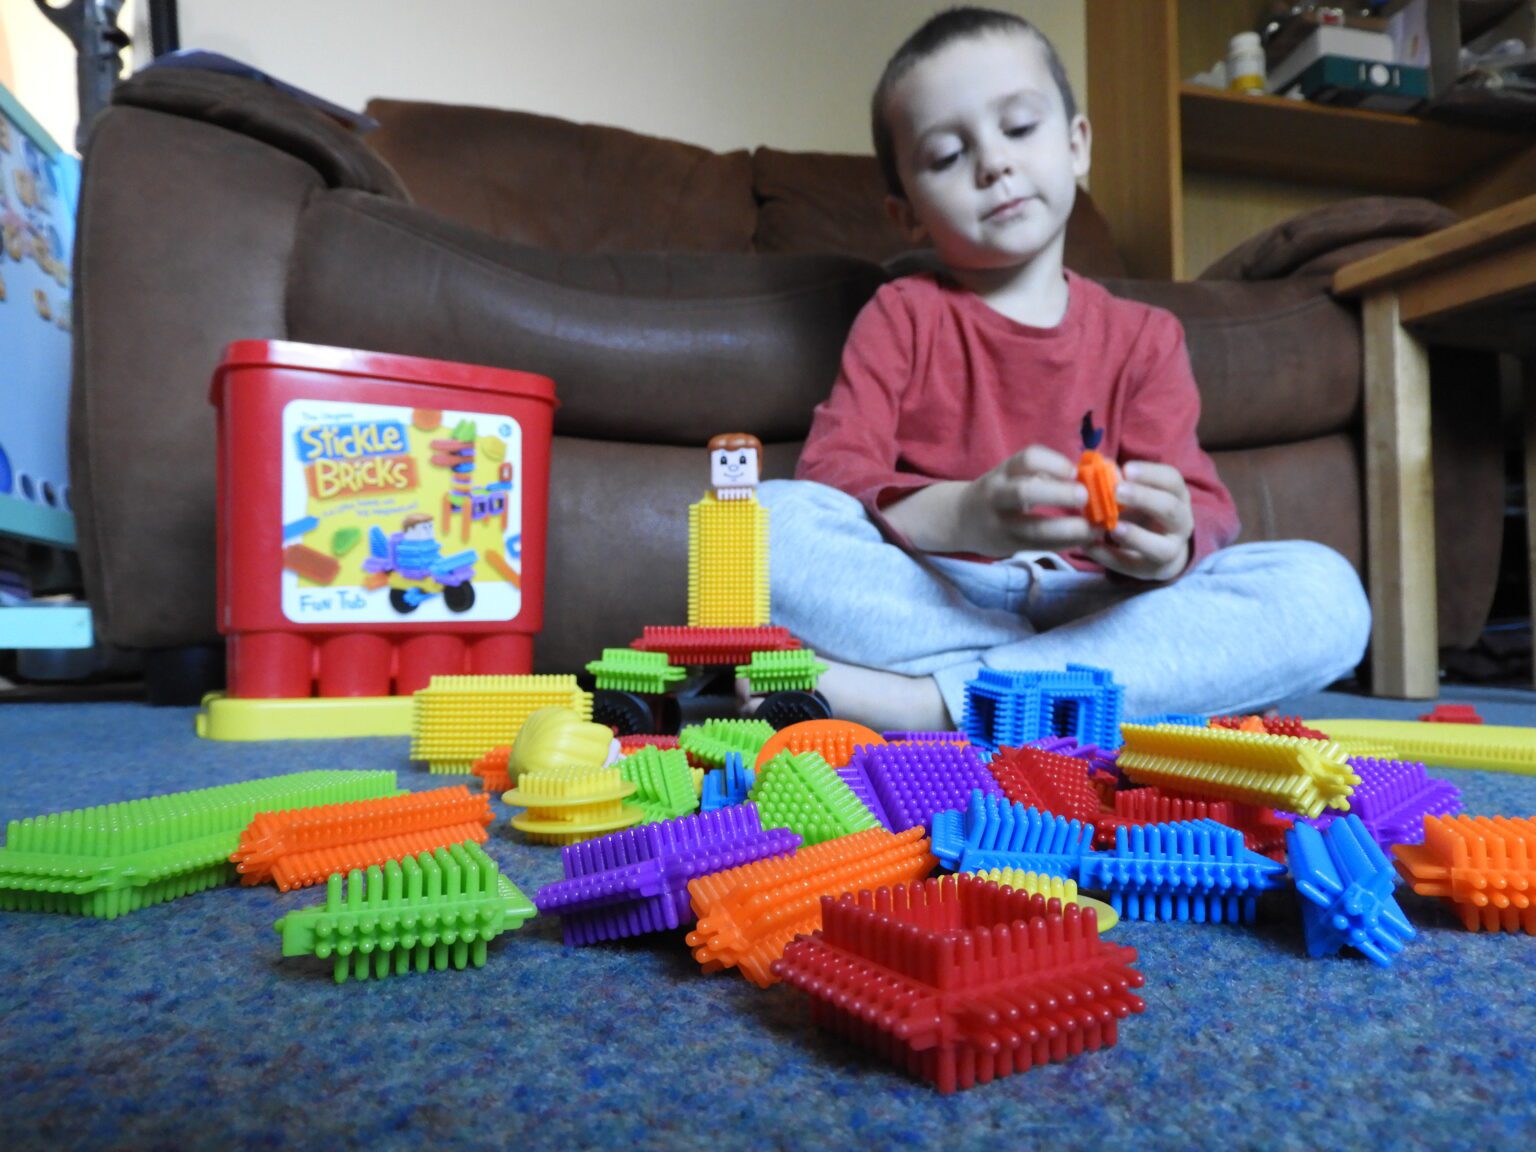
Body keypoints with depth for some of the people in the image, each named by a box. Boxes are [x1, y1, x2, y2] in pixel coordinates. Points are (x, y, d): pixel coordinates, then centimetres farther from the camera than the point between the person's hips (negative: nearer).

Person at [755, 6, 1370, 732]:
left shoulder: (1143, 337, 13)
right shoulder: (900, 317, 9)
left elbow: (1201, 507, 3)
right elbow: (830, 476, -6)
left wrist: (1169, 544, -24)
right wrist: (963, 515, -27)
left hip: (1093, 607, 2)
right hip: (929, 600, -2)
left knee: (1326, 592, -20)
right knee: (771, 518, -27)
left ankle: (933, 702, -29)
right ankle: (1152, 681, -26)